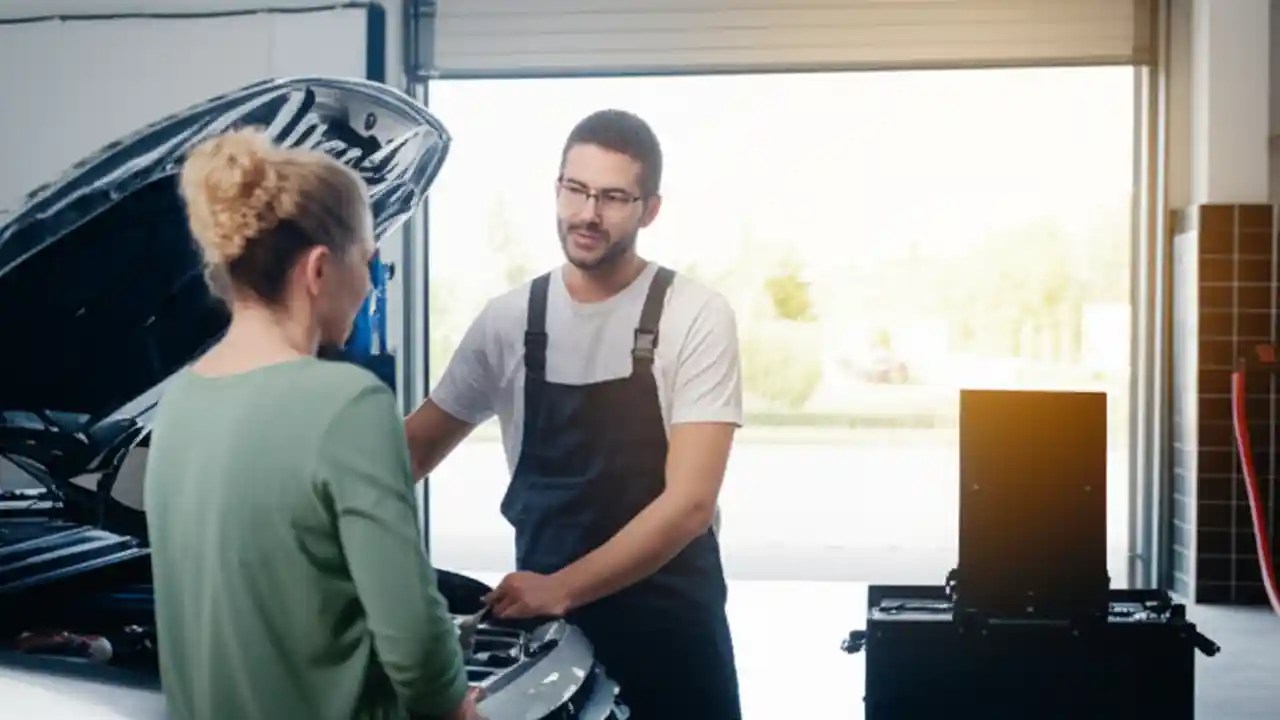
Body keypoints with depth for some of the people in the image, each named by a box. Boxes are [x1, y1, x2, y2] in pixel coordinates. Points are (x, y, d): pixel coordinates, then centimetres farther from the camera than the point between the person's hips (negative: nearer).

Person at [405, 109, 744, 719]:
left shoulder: (696, 318, -11)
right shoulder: (507, 320, 0)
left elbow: (690, 502, -17)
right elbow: (415, 447, 8)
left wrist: (561, 588, -23)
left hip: (668, 624, -2)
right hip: (545, 617, 3)